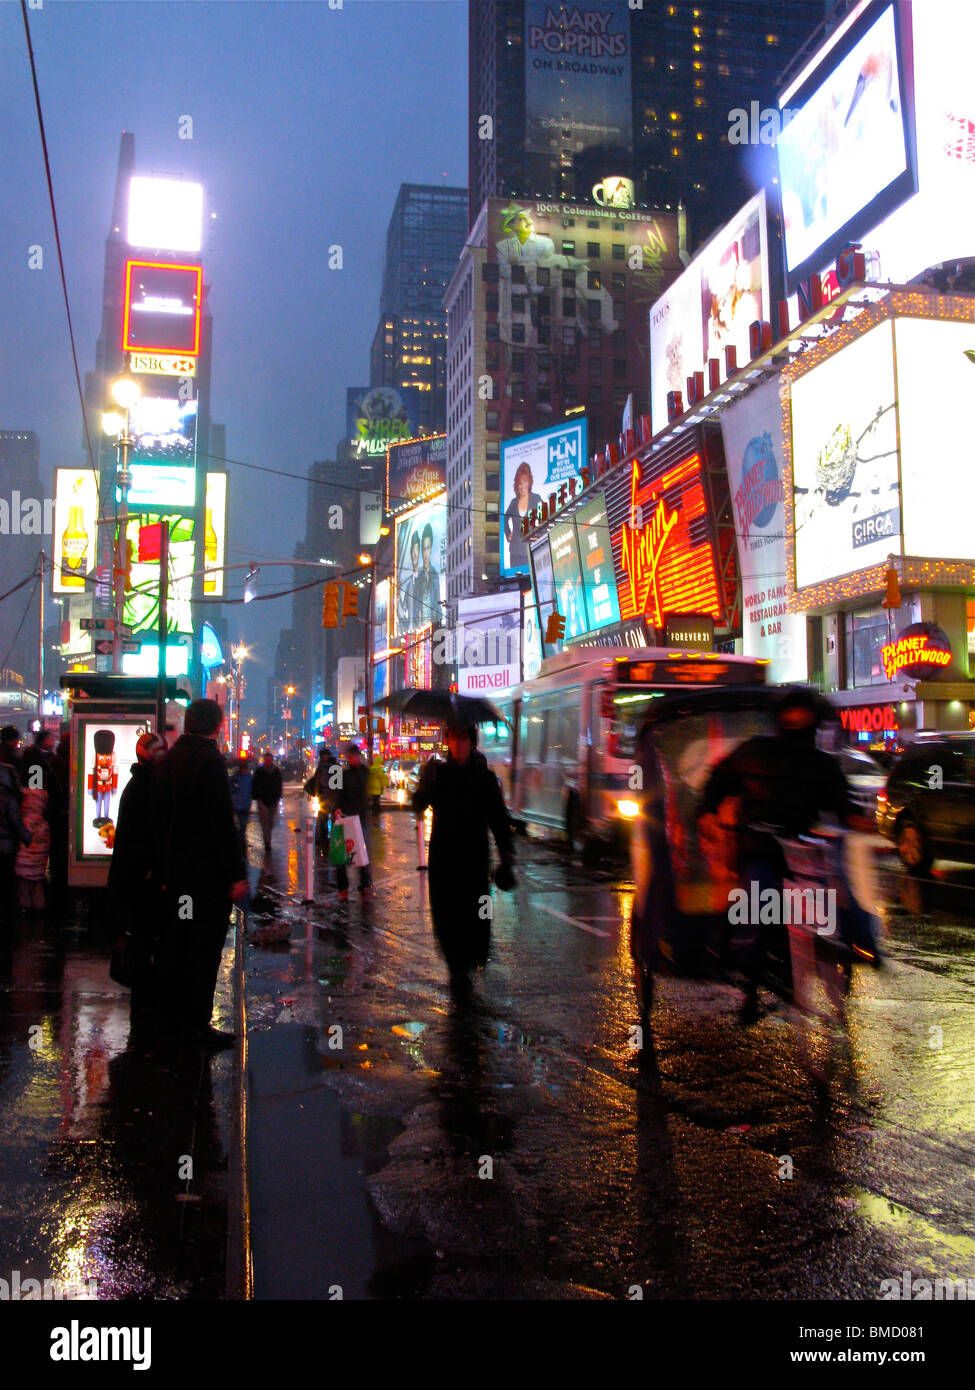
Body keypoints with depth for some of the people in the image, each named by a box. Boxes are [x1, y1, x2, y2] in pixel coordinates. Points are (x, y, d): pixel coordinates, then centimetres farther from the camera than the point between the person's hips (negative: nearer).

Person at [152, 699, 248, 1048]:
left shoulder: (169, 759, 9)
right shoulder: (209, 760, -16)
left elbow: (159, 816, 15)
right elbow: (223, 821, -20)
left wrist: (164, 867, 20)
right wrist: (236, 873, -16)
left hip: (175, 868, 8)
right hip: (207, 871, -8)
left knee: (175, 942, 17)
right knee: (205, 946, -1)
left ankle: (171, 1013, 28)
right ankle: (196, 1023, 3)